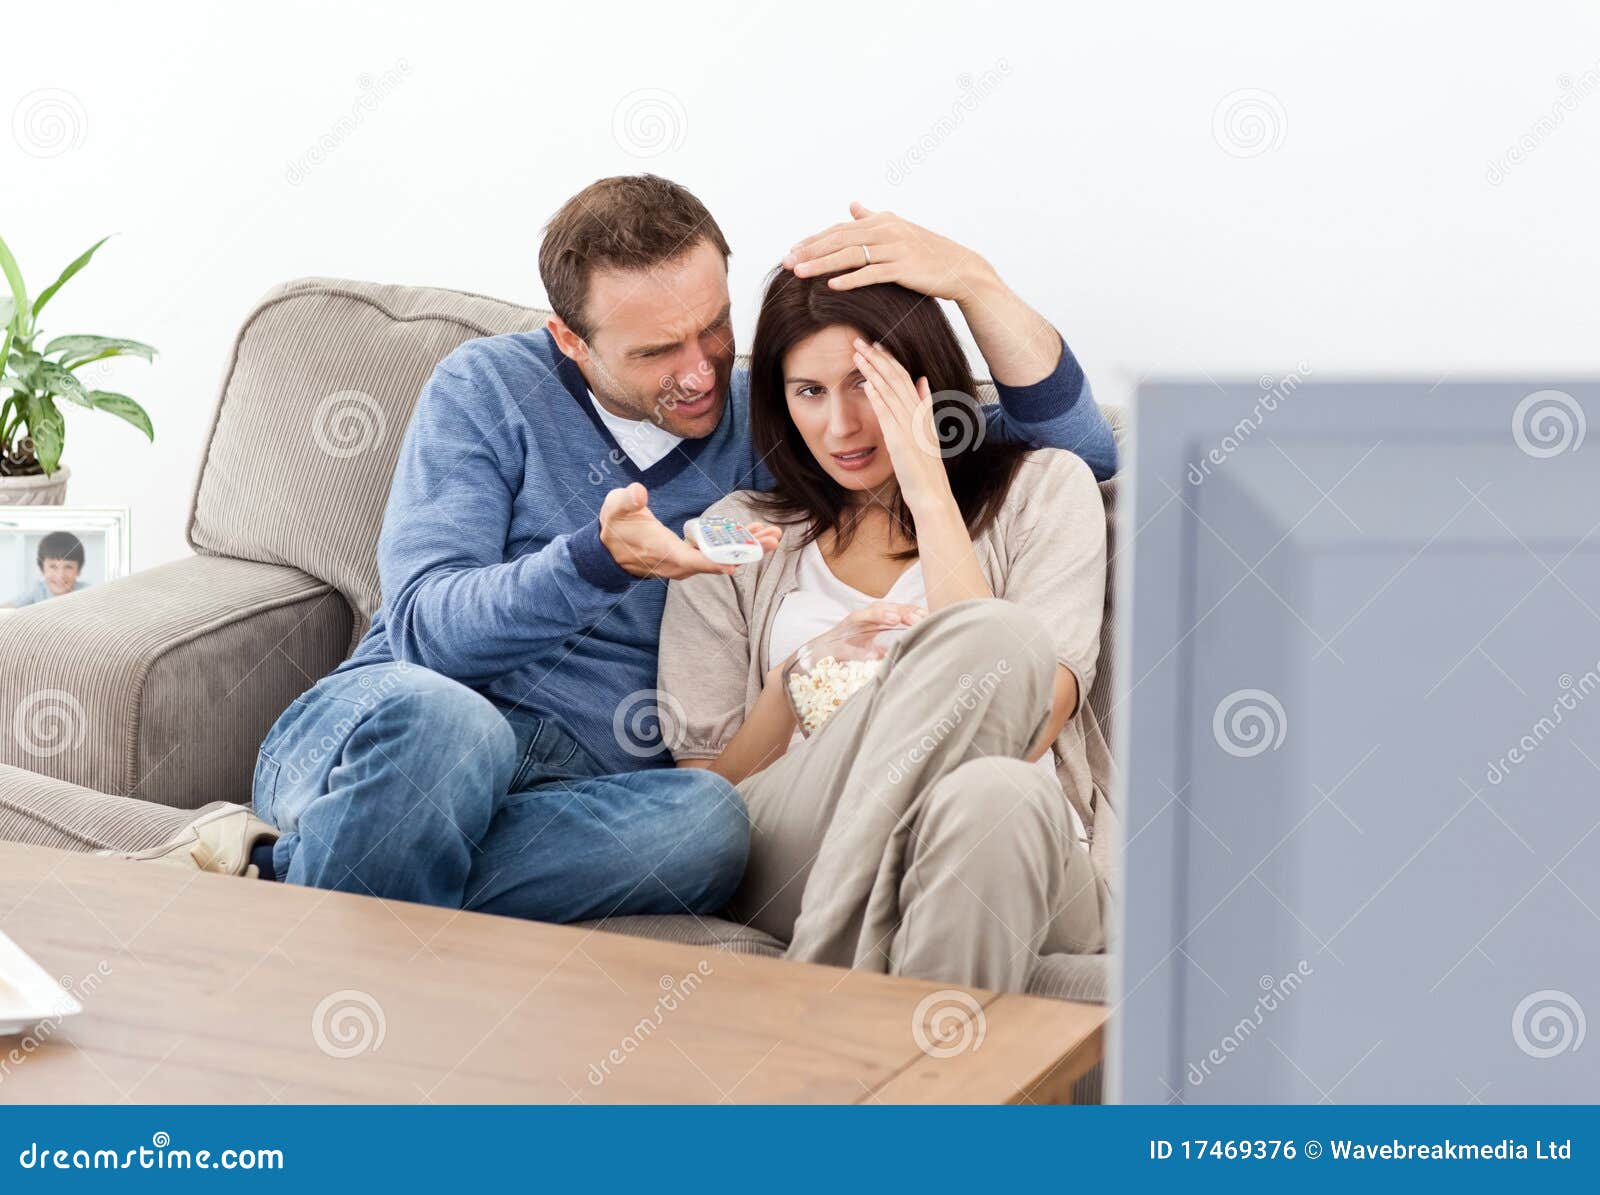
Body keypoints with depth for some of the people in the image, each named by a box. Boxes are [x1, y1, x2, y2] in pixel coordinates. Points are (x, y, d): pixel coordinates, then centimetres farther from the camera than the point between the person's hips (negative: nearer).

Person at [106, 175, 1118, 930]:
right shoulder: (489, 390, 5)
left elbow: (1079, 448, 7)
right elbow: (424, 625, -6)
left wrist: (973, 280, -9)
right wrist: (600, 560, -24)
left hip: (582, 786, 3)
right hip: (371, 736, -2)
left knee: (709, 821, -35)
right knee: (438, 716, -40)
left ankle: (271, 871, -29)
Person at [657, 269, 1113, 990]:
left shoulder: (1044, 490, 12)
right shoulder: (738, 536, 17)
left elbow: (1025, 732, -6)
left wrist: (928, 491, -4)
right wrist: (800, 672, -7)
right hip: (793, 869, 1)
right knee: (996, 633, -29)